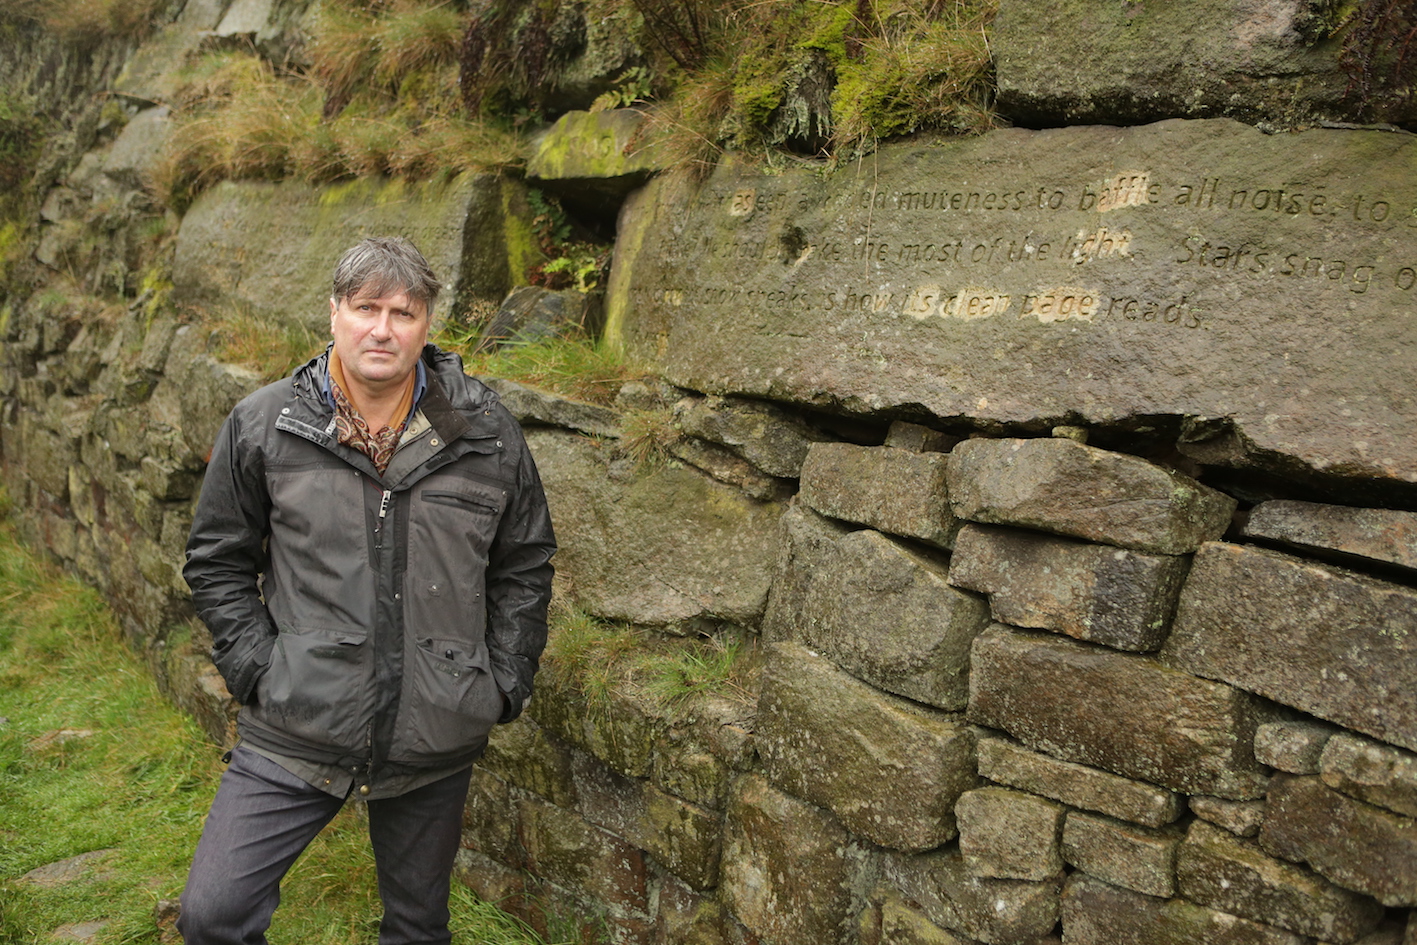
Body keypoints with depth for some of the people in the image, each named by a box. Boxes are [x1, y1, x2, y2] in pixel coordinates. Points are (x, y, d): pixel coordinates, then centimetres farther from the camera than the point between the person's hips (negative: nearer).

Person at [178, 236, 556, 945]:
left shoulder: (486, 434, -2)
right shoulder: (260, 427, -3)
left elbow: (524, 566, 6)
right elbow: (218, 561, 6)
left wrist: (504, 683, 1)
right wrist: (256, 669, -4)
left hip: (436, 742, 1)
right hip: (295, 735, 0)